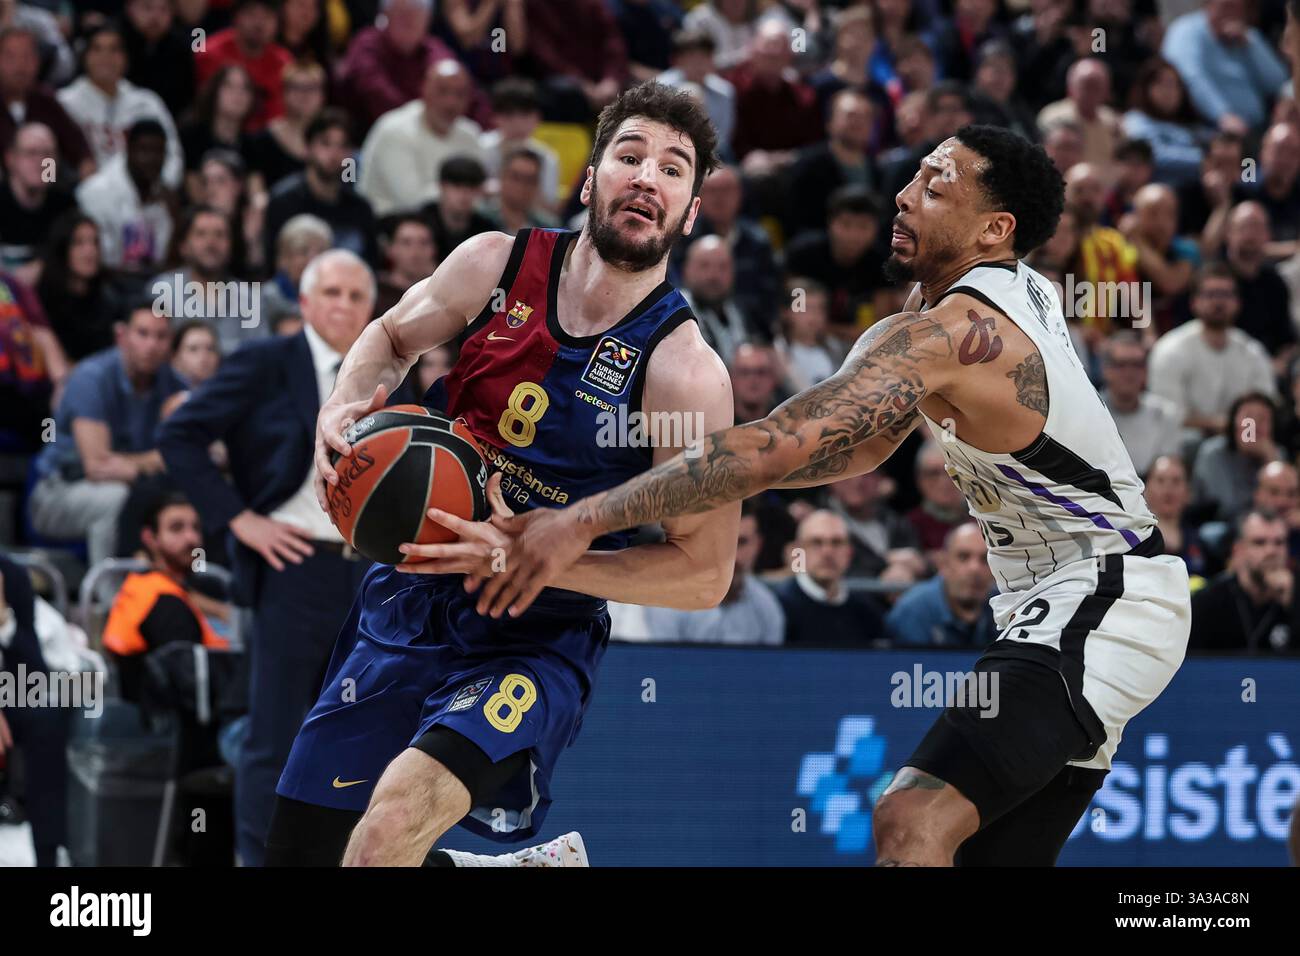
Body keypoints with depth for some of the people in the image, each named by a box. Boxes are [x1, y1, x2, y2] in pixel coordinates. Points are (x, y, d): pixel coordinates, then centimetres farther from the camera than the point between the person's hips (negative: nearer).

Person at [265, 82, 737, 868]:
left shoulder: (683, 371, -16)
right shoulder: (497, 266, -3)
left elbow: (704, 573, -15)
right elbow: (393, 336, 17)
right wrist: (345, 407, -5)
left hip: (530, 646, -5)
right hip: (402, 614, 5)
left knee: (394, 818, -31)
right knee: (300, 852, 8)